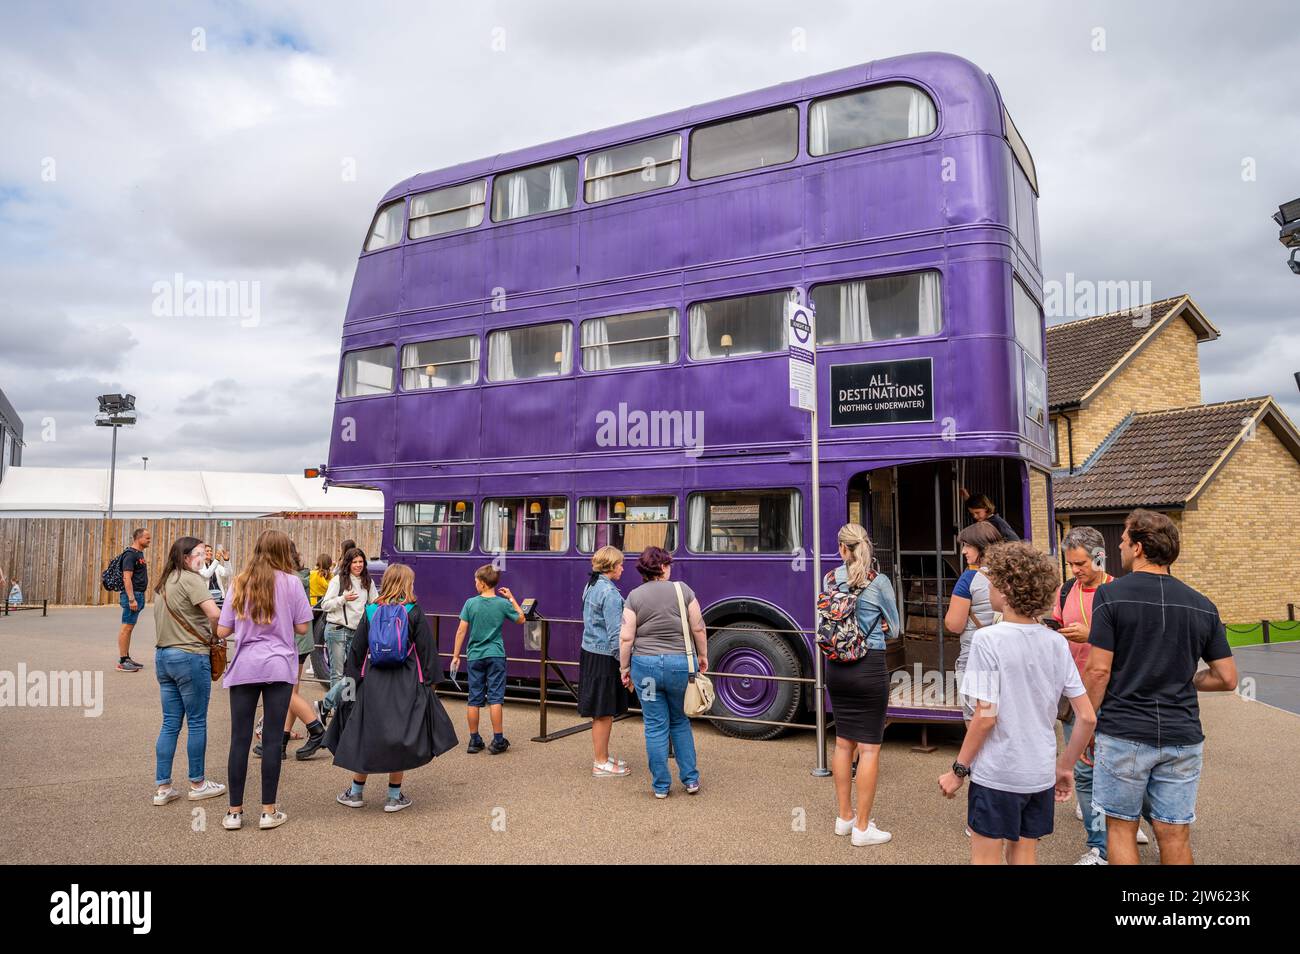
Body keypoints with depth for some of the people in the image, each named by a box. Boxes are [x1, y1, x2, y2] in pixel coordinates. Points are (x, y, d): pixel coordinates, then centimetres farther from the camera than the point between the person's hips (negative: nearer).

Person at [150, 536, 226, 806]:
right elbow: (214, 614, -25)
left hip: (163, 656, 8)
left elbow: (164, 619, 18)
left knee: (170, 723, 12)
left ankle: (163, 787, 15)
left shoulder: (163, 582, 14)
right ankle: (197, 784, 15)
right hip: (190, 657, -8)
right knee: (197, 723, 5)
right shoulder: (189, 579, -13)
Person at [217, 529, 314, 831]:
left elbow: (222, 631, 4)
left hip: (244, 667, 2)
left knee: (240, 738, 7)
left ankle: (234, 812, 14)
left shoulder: (239, 583, 5)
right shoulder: (290, 583, -1)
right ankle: (268, 812, 9)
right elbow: (302, 627, 1)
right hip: (278, 667, -2)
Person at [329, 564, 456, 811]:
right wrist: (430, 680, 4)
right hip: (406, 685, -3)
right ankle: (394, 795, 11)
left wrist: (352, 679, 16)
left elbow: (356, 650, 8)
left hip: (372, 682, 3)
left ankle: (356, 791, 23)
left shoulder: (370, 612, 3)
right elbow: (427, 650, -4)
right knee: (400, 736, 5)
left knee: (365, 735, 12)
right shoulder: (415, 613, -6)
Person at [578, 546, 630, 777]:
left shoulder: (591, 586, 11)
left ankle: (602, 755, 28)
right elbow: (615, 632, -20)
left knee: (601, 712, 18)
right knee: (604, 712, 1)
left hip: (589, 653, 9)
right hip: (604, 657, -9)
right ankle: (600, 764, 11)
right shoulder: (610, 592, -18)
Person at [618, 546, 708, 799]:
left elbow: (626, 638, -6)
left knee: (655, 727, 9)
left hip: (646, 664, -1)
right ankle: (690, 779, 22)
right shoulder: (683, 590, -3)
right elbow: (698, 629, 0)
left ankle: (661, 786, 16)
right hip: (680, 663, 1)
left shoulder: (634, 596, -4)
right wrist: (703, 655, 14)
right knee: (681, 722, 20)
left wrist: (624, 668, 5)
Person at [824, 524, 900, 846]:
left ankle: (844, 817, 28)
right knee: (869, 747, 3)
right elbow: (894, 628, 2)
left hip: (835, 666, 5)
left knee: (843, 742, 17)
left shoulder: (830, 579, 1)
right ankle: (862, 828, 9)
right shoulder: (879, 582, -9)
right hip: (869, 666, -5)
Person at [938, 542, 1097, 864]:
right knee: (1023, 855, 19)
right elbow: (1087, 717, 3)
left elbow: (986, 716, -17)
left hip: (996, 775, -5)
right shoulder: (1057, 642, 1)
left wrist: (958, 770, -7)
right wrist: (1066, 766, 15)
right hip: (1040, 775, 6)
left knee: (985, 858, 8)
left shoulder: (988, 639, -16)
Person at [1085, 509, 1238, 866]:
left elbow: (1099, 670, -12)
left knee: (1121, 828, 10)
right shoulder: (1202, 606, 4)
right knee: (1175, 836, 12)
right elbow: (1227, 678, 6)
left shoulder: (1111, 594, -9)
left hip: (1123, 733, -4)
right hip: (1182, 736, 4)